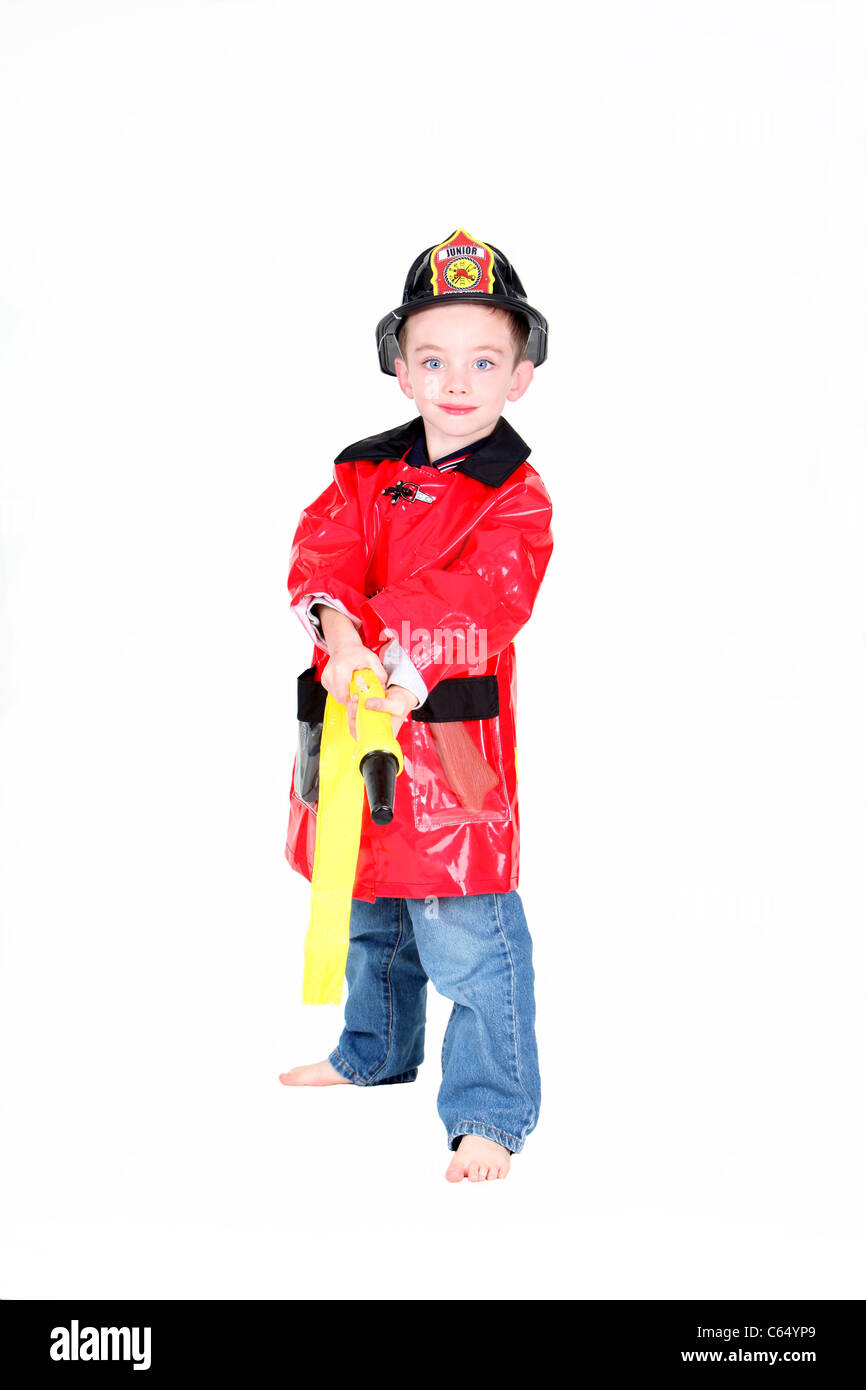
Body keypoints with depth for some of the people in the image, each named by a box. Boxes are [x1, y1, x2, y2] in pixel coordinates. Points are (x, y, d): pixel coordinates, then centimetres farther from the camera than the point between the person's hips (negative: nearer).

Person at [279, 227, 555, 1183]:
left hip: (448, 737, -6)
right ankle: (374, 1053, 46)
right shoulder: (364, 474, 7)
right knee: (369, 919, 24)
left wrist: (399, 664, -35)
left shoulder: (517, 497, -8)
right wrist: (338, 633, -28)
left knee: (468, 940, -5)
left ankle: (489, 1111, 9)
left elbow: (480, 603, -21)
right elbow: (320, 555, -8)